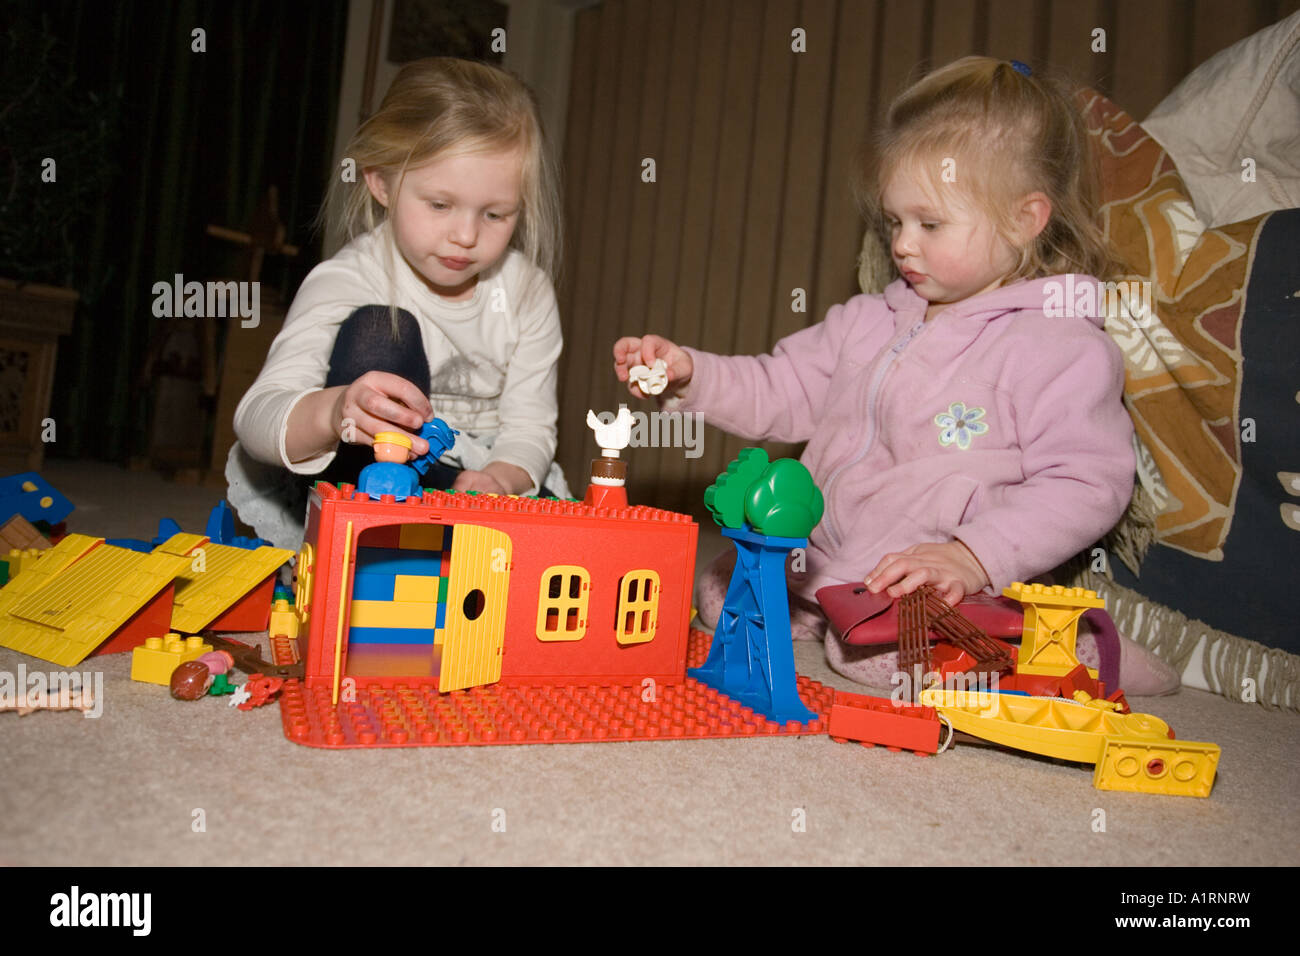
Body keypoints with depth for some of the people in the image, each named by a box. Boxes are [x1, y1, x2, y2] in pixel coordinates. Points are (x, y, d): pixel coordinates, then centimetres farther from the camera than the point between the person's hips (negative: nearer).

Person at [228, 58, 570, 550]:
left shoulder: (527, 291, -5)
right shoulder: (347, 282, -17)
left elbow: (529, 425, -4)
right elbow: (256, 417, -29)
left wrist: (499, 478, -28)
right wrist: (332, 413, -54)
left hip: (466, 491, 3)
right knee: (378, 333, -28)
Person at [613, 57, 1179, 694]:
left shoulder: (1064, 347, -9)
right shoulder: (871, 321, 10)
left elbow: (1087, 486, -13)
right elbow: (779, 391, 12)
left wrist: (973, 556, -25)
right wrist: (689, 374, -5)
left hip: (948, 584, -5)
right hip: (818, 560, 6)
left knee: (874, 647, -30)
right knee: (722, 594, -1)